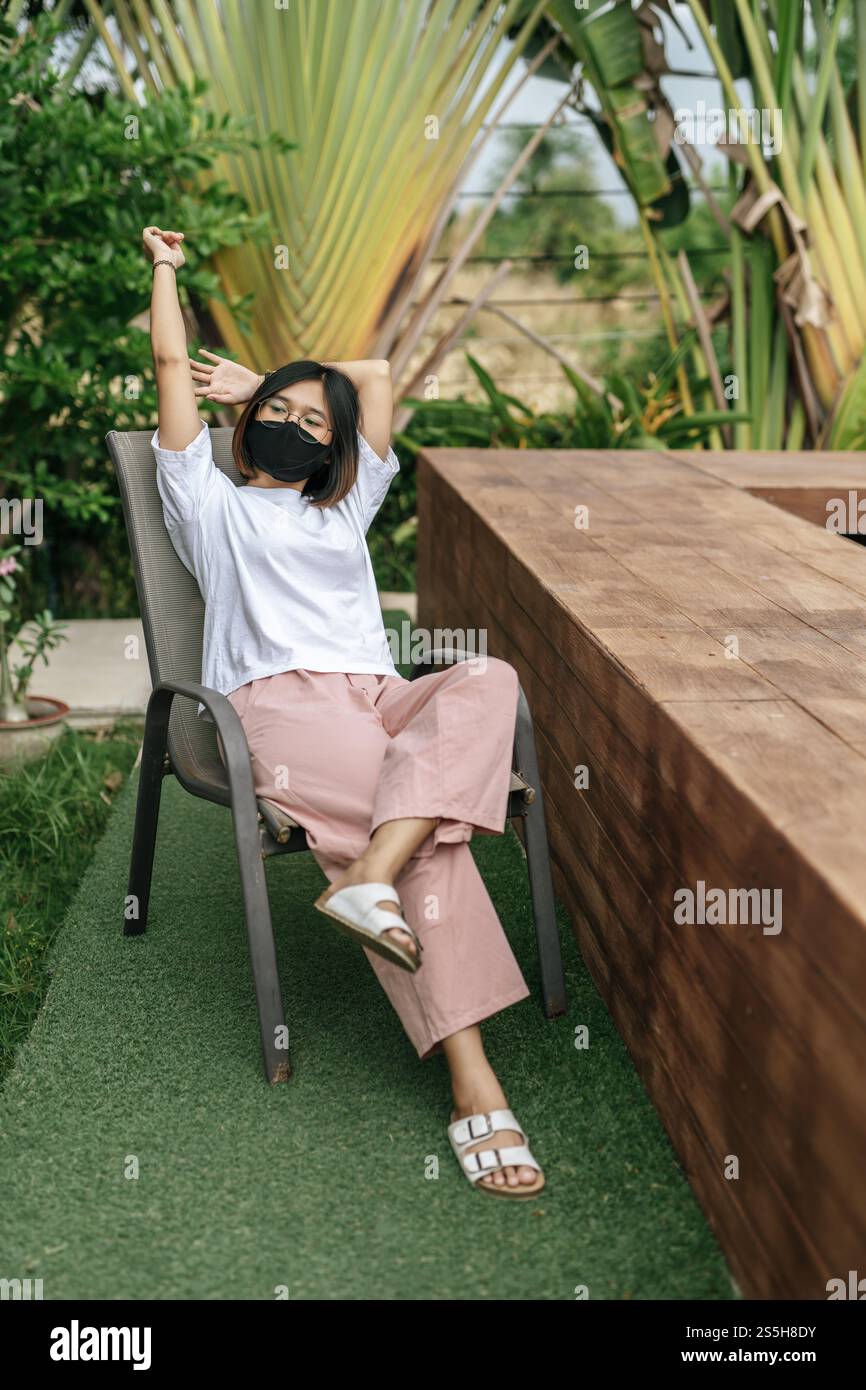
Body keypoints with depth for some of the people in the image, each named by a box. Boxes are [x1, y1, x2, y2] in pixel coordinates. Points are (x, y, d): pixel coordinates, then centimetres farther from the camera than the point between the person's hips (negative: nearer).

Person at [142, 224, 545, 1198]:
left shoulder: (347, 506, 35)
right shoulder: (211, 500, 25)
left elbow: (377, 375, 39)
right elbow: (173, 367, 23)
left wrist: (257, 377, 41)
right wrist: (164, 270, 34)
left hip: (379, 698, 5)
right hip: (279, 705, -4)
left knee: (488, 678, -33)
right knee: (434, 834, -32)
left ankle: (370, 877, -48)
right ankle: (472, 1081, -40)